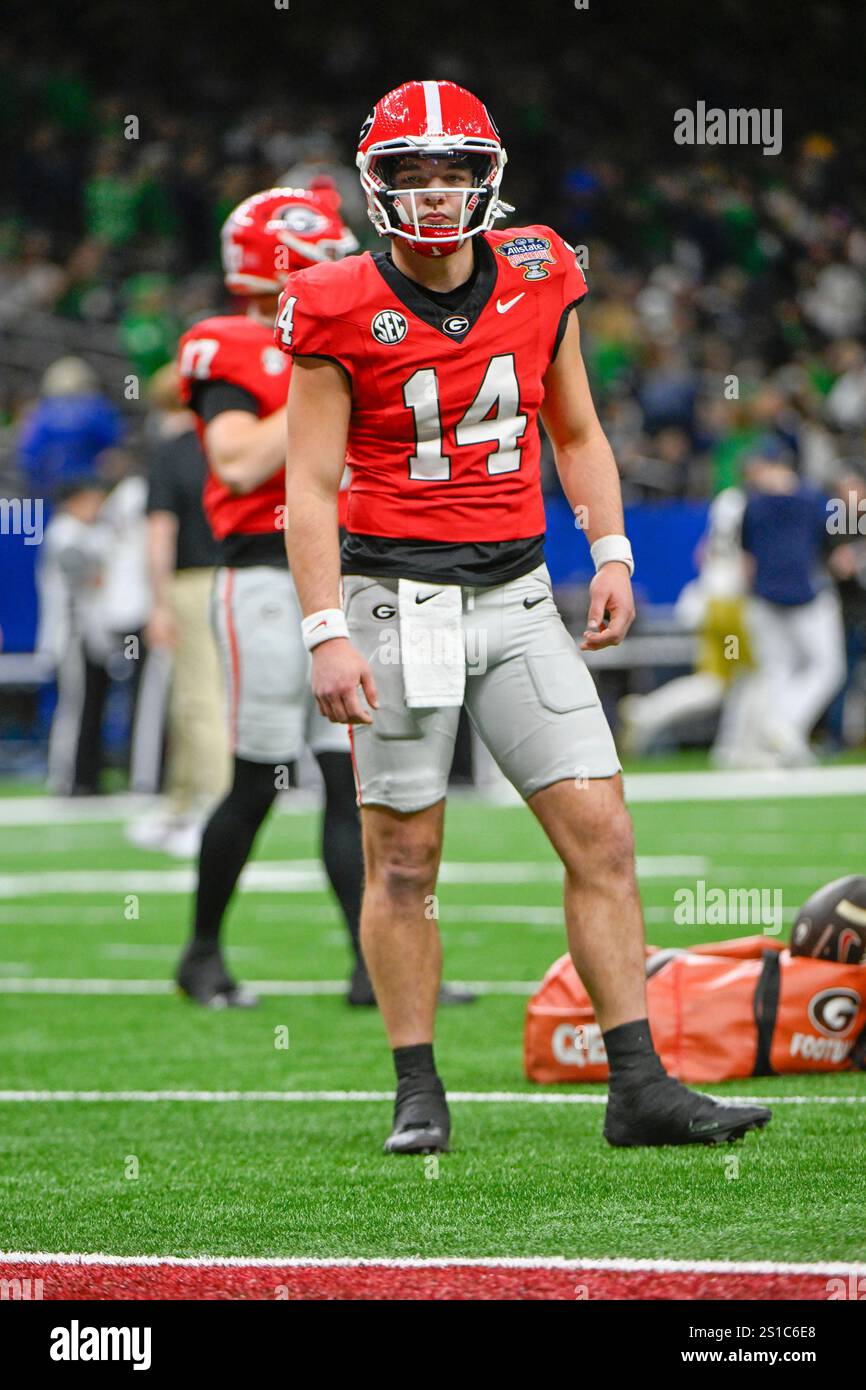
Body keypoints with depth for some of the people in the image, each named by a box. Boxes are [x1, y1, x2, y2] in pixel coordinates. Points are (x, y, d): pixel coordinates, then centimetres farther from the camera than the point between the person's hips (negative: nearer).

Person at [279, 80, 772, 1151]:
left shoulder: (538, 283, 5)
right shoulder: (343, 312, -7)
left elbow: (578, 437, 17)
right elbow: (309, 486, -7)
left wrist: (611, 554, 5)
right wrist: (327, 634, -14)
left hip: (517, 597, 4)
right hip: (398, 599, -4)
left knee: (601, 832, -2)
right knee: (403, 857, 2)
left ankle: (639, 1089, 1)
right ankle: (418, 1094, 14)